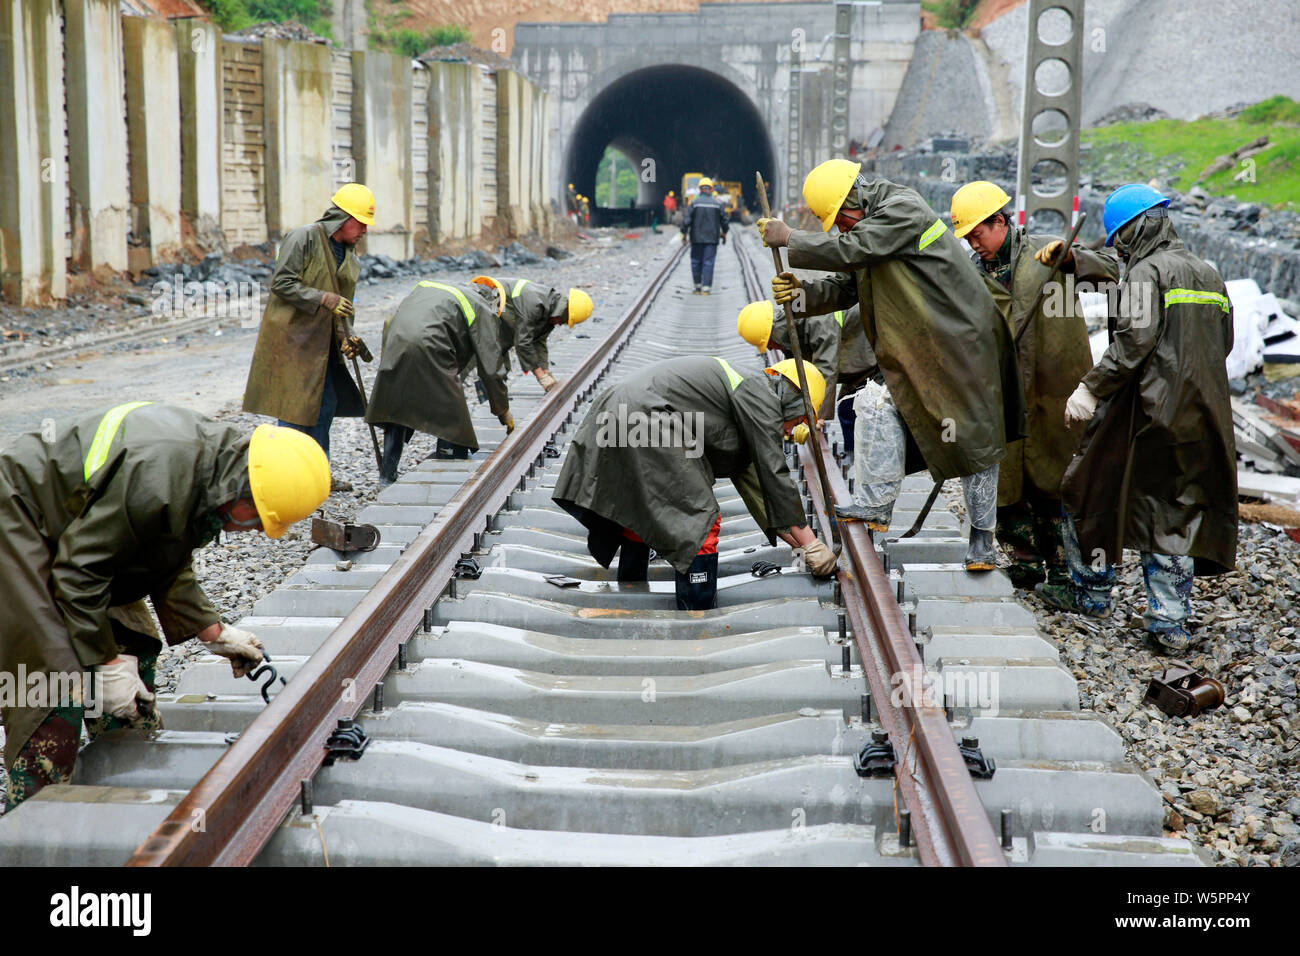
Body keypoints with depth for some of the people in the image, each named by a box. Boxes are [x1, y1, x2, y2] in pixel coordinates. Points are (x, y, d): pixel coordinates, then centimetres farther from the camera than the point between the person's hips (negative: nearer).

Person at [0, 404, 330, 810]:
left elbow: (168, 569, 9)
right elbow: (79, 570, -28)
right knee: (58, 675, -16)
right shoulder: (160, 475, -35)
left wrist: (213, 632, 4)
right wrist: (106, 663, -22)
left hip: (71, 527, 10)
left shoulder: (215, 449, -5)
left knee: (133, 648, 10)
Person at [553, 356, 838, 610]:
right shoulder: (760, 396, -3)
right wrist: (809, 543, 2)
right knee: (699, 517, -5)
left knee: (639, 506, 28)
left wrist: (794, 541, 28)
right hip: (647, 422, -11)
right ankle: (698, 614, 0)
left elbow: (748, 479, 28)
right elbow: (774, 475, -5)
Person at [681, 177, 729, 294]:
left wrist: (684, 234, 2)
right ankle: (706, 288, -3)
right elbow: (724, 220, 5)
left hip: (696, 238, 0)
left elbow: (686, 220, -9)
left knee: (696, 262, 10)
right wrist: (724, 233, 21)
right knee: (708, 263, 1)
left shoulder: (694, 203, -5)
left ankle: (698, 286, 13)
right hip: (712, 238, 1)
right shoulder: (717, 204, 0)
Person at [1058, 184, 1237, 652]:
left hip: (1147, 408, -7)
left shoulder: (1147, 272, -10)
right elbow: (1223, 343, 19)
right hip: (1200, 418, 7)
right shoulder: (1210, 275, 15)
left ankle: (1091, 592, 21)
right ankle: (1171, 621, 8)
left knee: (1094, 491, 10)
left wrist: (1092, 387, -19)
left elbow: (1134, 341, -21)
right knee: (1175, 511, 11)